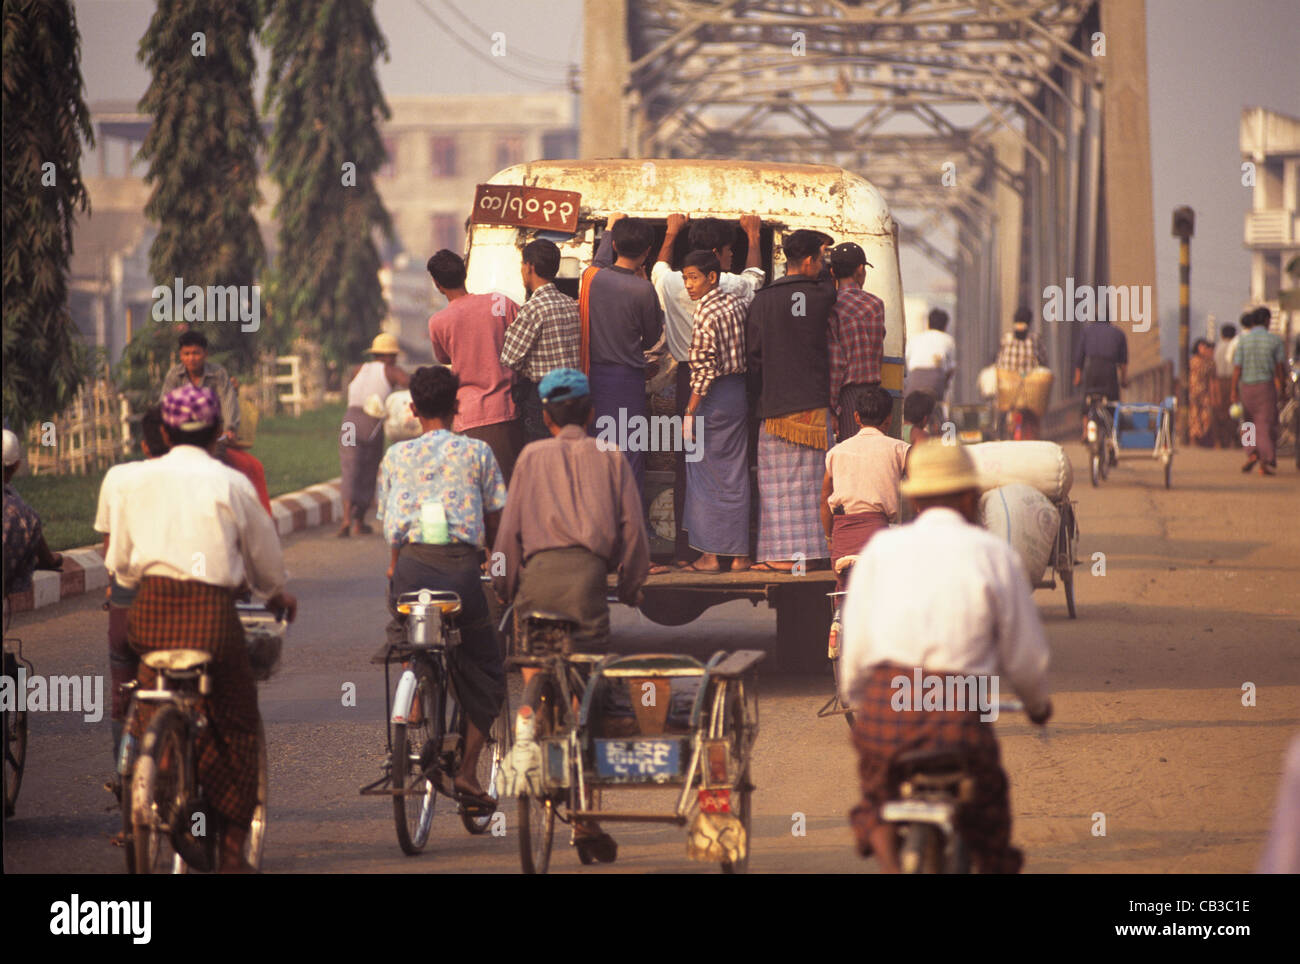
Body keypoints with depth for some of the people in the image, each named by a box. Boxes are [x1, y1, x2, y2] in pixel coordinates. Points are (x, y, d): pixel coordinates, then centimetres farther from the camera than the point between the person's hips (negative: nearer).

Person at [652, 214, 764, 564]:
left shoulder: (673, 285, -3)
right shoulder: (735, 286, -9)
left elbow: (658, 270, 24)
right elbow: (755, 276, 16)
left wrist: (671, 234, 41)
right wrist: (753, 235, 33)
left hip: (688, 379, 2)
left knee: (686, 463, 6)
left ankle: (684, 550, 6)